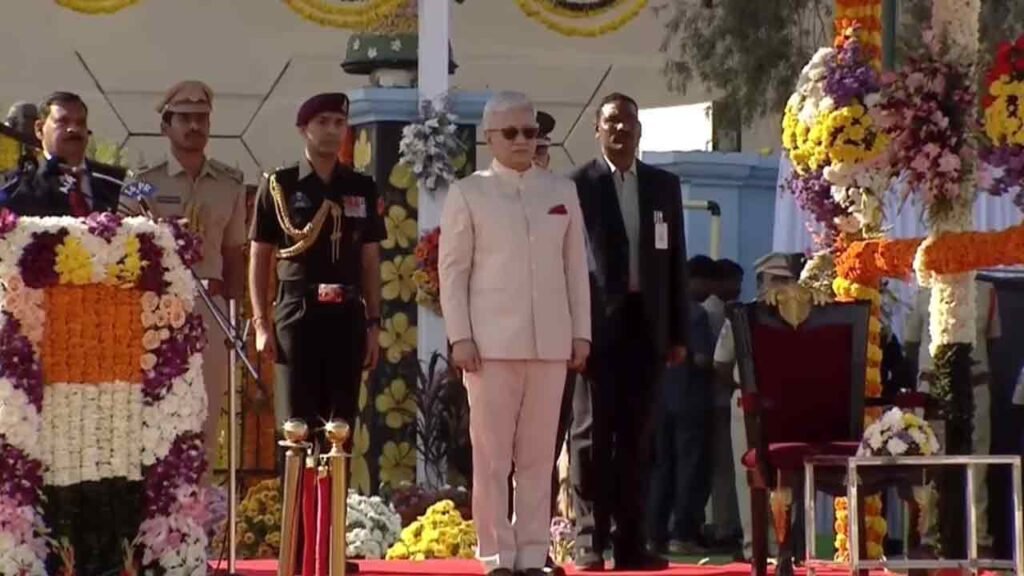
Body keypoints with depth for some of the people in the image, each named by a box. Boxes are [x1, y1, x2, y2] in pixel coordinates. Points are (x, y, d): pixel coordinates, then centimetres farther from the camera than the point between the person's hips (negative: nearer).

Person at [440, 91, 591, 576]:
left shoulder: (562, 191, 13)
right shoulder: (468, 194, 4)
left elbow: (576, 266, 13)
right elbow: (453, 269, 1)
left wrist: (581, 332, 7)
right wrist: (460, 336, -7)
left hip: (550, 341, 3)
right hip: (492, 341, -3)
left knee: (539, 455, 4)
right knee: (491, 454, -2)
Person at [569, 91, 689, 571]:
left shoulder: (664, 186, 13)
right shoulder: (577, 185, 0)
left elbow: (675, 260, 13)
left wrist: (679, 333, 8)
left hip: (647, 323, 4)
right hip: (598, 322, -4)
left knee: (636, 435, 4)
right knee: (593, 432, -2)